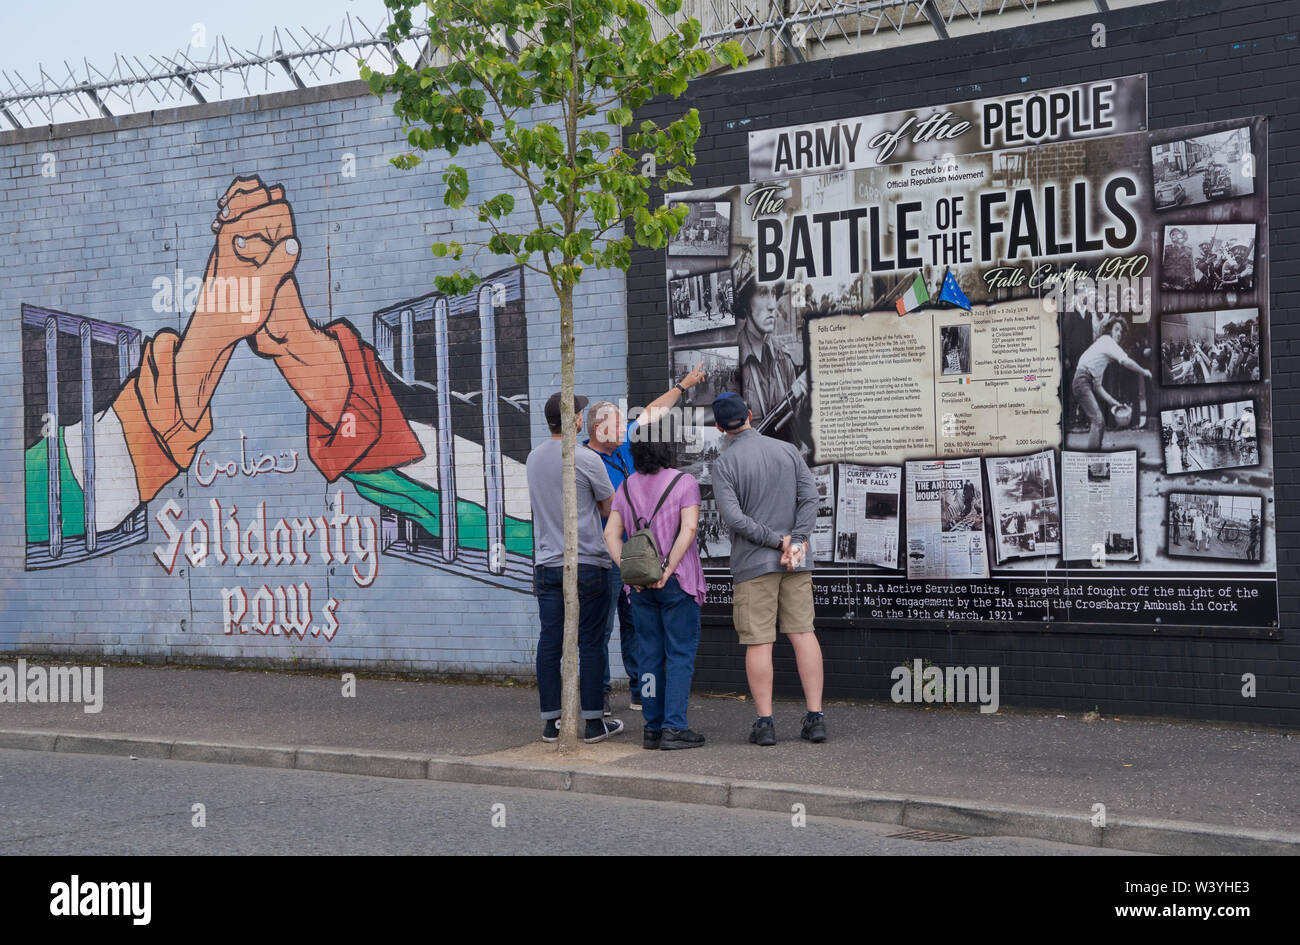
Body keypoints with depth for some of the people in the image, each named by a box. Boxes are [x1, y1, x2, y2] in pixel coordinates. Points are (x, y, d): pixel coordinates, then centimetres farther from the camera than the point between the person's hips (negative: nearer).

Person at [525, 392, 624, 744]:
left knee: (549, 642, 6)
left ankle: (551, 722, 10)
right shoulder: (586, 460, -12)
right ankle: (594, 722, 5)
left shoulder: (534, 458, 8)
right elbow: (610, 508, -2)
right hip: (587, 563, -5)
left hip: (546, 564, 5)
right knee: (590, 642, 1)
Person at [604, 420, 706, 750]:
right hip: (678, 583, -4)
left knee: (650, 655, 9)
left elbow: (611, 532, -1)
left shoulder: (626, 488, 7)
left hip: (639, 584, 4)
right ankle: (674, 728, -6)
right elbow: (689, 528, -19)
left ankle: (653, 728, 10)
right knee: (681, 654, 0)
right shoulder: (684, 482, -7)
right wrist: (668, 570, -18)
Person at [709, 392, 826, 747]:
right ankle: (816, 717, 3)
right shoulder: (787, 450, 6)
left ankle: (765, 722, 0)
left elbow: (733, 517, -15)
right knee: (803, 632, 6)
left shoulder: (724, 464, -6)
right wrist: (797, 541, -7)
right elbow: (810, 497, -2)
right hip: (797, 563, 3)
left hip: (752, 563, -3)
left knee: (759, 642, 0)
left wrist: (778, 540, -10)